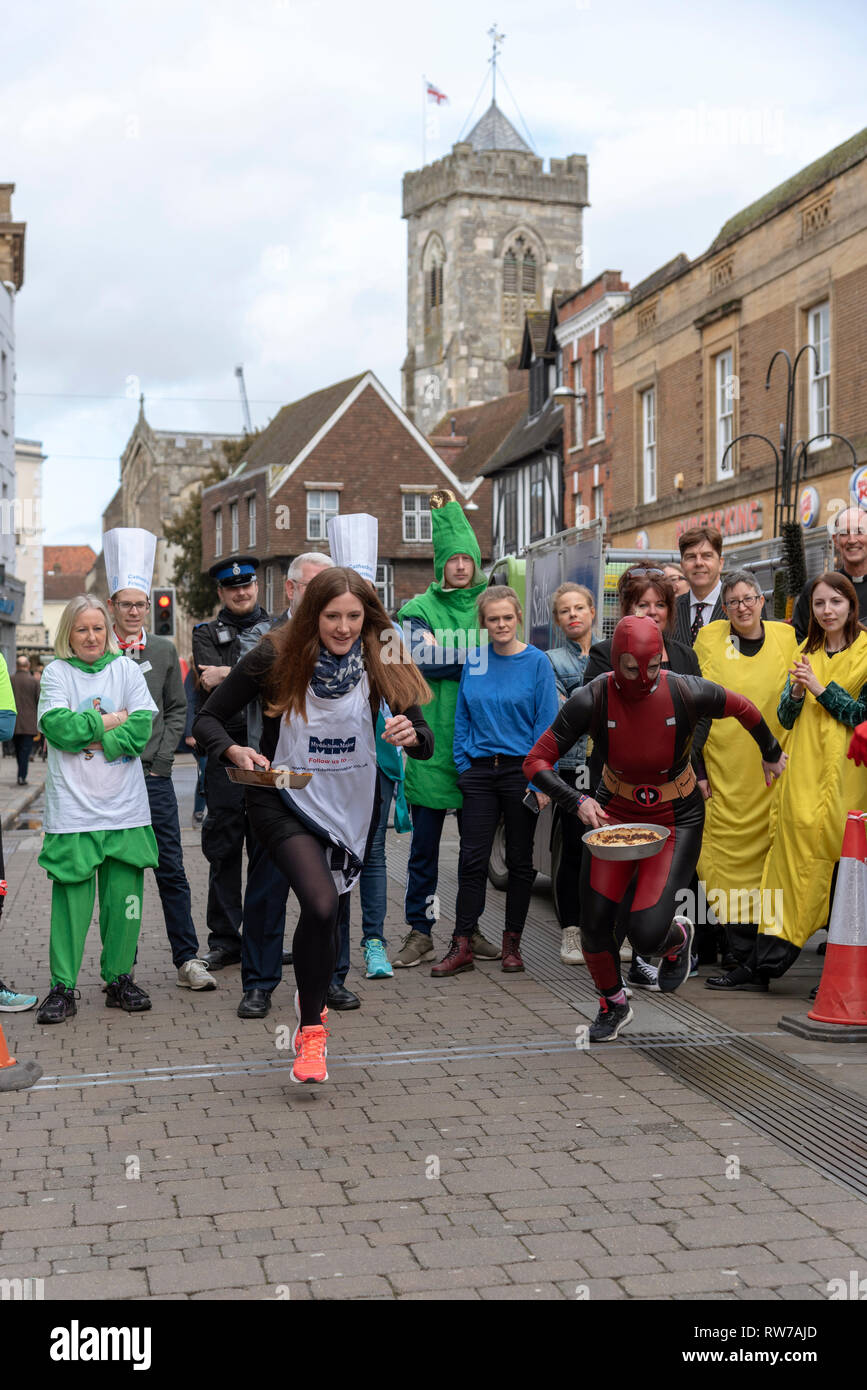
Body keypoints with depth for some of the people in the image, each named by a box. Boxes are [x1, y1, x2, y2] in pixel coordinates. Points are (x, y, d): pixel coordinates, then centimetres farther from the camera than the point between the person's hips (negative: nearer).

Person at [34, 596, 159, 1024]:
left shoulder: (126, 668, 8)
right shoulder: (56, 672, 4)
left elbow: (141, 728, -3)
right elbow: (56, 726, -11)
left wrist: (89, 737, -10)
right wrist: (107, 722, -7)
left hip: (125, 807, 2)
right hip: (72, 807, -2)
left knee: (124, 898, 5)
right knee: (71, 896, -3)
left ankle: (119, 979, 18)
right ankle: (62, 987, 6)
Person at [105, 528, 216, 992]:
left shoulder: (164, 650, 9)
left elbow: (177, 711, 11)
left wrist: (158, 756, 1)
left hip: (154, 776, 1)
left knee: (171, 871, 1)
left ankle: (188, 959, 5)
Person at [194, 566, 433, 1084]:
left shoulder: (380, 663, -8)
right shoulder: (276, 657, -15)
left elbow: (426, 742, -7)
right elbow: (209, 719, -8)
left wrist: (410, 735, -30)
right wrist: (235, 751, -28)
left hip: (353, 803, 3)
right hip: (286, 800, -3)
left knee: (328, 910, 15)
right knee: (321, 904, -23)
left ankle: (312, 998, 46)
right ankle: (311, 1029, -4)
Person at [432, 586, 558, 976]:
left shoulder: (536, 662, -3)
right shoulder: (473, 662, 6)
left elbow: (546, 724, -6)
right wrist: (463, 764, 5)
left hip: (521, 771, -2)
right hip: (480, 770, 3)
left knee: (520, 859, 7)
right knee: (472, 859, -1)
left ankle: (512, 943, 18)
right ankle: (462, 946, 3)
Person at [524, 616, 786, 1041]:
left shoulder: (688, 694, -20)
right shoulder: (591, 700, -18)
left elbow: (742, 708, 1)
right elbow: (536, 762, -16)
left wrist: (771, 754, 19)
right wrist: (576, 801, -31)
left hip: (677, 818, -2)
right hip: (615, 810, 2)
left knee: (645, 934, -16)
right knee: (594, 924, -2)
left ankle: (677, 935, 24)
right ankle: (613, 1004, 29)